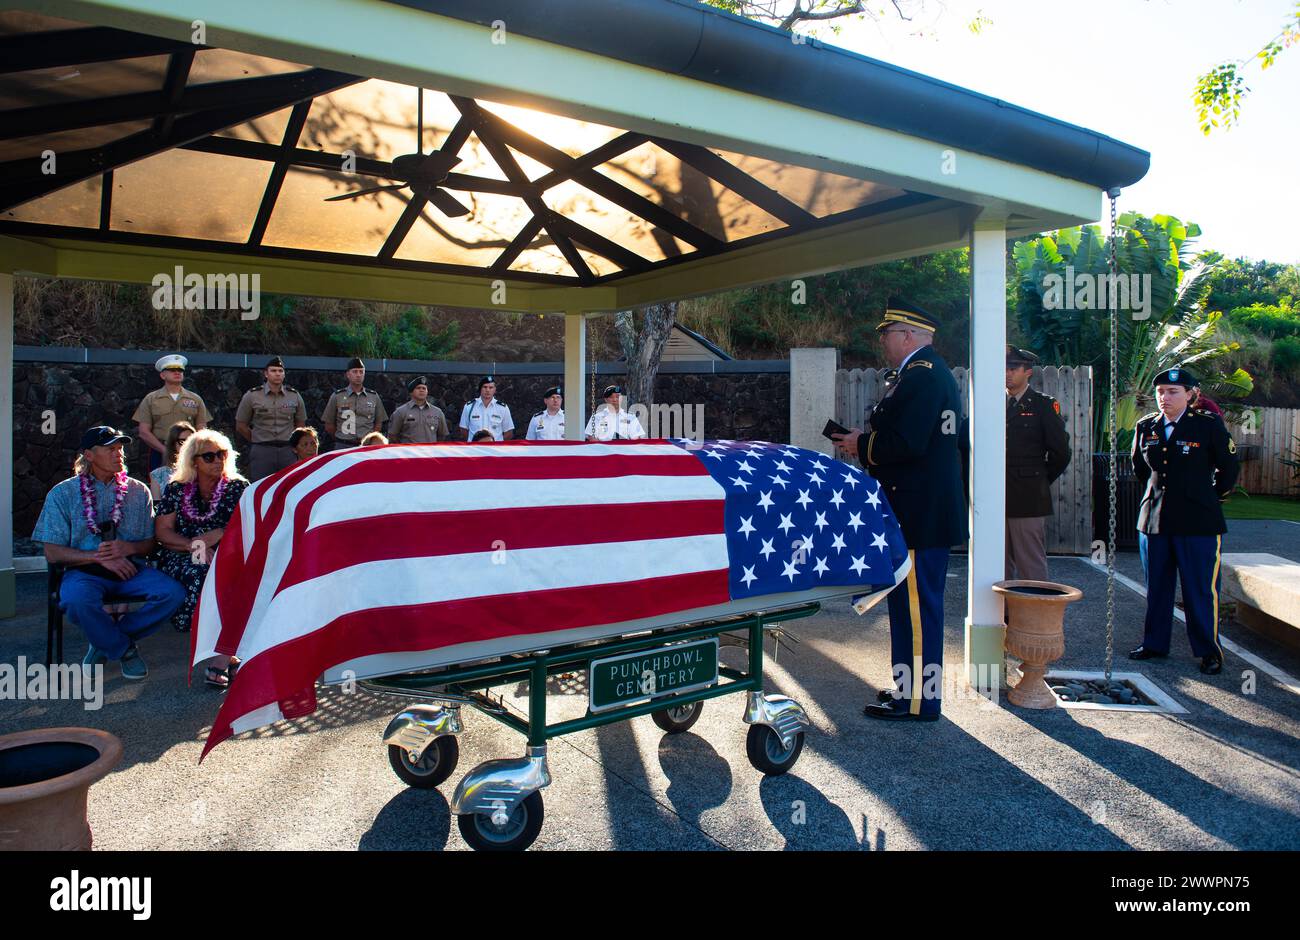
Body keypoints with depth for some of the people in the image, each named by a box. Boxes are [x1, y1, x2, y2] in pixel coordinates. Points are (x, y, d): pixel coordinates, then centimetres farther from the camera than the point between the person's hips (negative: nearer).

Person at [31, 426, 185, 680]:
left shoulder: (138, 491, 11)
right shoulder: (63, 494, 4)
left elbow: (150, 544, 12)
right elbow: (53, 553, -1)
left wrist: (128, 548, -11)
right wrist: (100, 557, -14)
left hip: (129, 567, 2)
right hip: (84, 571, -2)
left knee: (173, 592, -25)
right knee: (78, 602, -36)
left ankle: (106, 641, -3)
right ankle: (126, 648, -7)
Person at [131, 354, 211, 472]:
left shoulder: (195, 399, 12)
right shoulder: (150, 399, 9)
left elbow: (201, 430, 9)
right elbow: (143, 432, 3)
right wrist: (165, 450, -9)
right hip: (160, 454, 0)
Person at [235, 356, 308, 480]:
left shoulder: (294, 396, 8)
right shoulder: (252, 396, 2)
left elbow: (300, 424, 16)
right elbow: (241, 426, 8)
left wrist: (290, 442, 10)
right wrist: (258, 441, 9)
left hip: (288, 451, 2)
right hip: (261, 451, -2)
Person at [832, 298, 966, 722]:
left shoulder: (921, 376, -16)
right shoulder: (934, 373, 18)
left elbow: (906, 443, -25)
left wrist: (861, 445, -10)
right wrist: (866, 441, 10)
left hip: (918, 516, -11)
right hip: (932, 510, 11)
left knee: (915, 605, -3)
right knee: (917, 604, 17)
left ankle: (917, 699, 6)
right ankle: (913, 687, 28)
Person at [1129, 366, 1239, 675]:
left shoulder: (1208, 423, -4)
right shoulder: (1145, 426, 7)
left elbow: (1229, 467, 5)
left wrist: (1212, 497, 10)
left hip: (1198, 522, -4)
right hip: (1153, 519, 4)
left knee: (1201, 589, 0)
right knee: (1156, 588, 11)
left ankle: (1209, 651, 12)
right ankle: (1154, 644, 22)